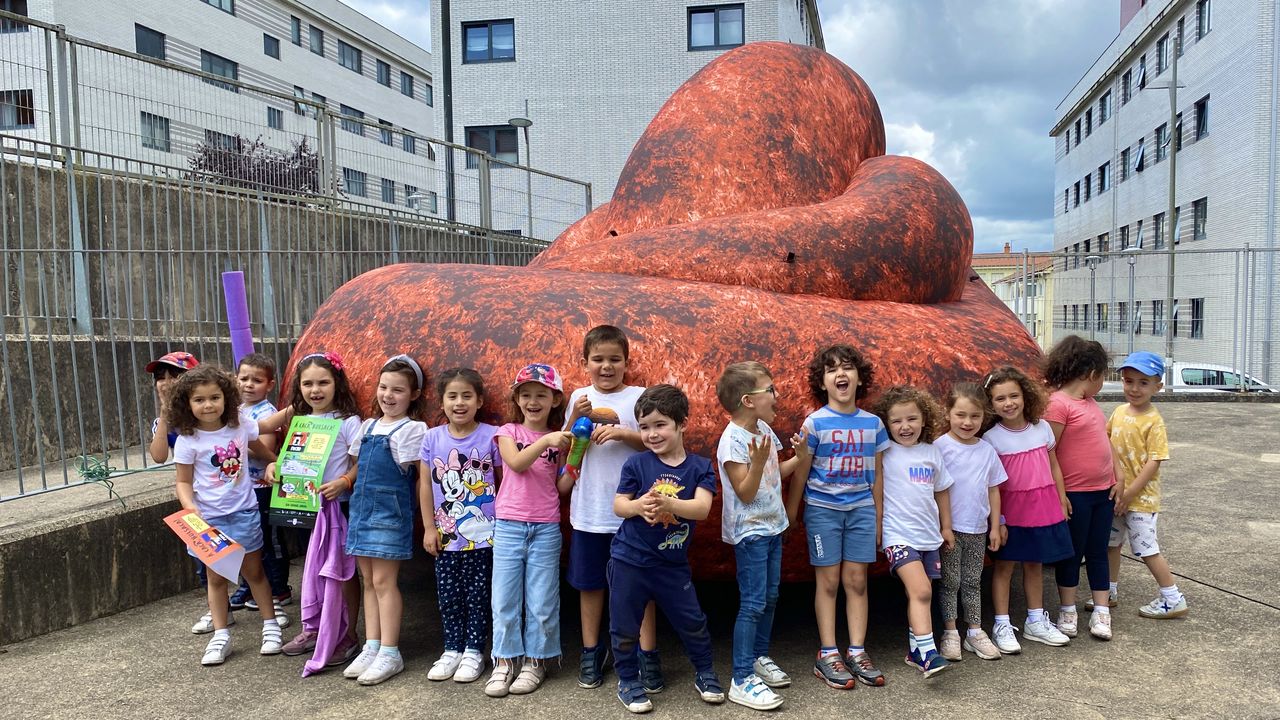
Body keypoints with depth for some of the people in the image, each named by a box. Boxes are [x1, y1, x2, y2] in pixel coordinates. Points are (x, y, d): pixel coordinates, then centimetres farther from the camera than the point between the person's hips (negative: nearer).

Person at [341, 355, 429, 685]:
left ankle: (390, 653, 4)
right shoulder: (368, 426, 12)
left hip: (390, 511, -6)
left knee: (383, 581, -4)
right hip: (361, 508, 6)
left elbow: (422, 477, -8)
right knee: (368, 579, 10)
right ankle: (371, 647, 18)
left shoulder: (414, 429, -7)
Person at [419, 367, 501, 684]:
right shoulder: (432, 437, 0)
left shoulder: (491, 436, -8)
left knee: (477, 594, 7)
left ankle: (474, 651, 22)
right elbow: (425, 483, 4)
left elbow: (504, 481, -2)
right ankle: (452, 649, 28)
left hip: (483, 535, -3)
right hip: (447, 535, 3)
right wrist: (429, 527, 2)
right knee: (448, 595, 12)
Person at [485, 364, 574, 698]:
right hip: (508, 526, 0)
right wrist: (545, 441, -26)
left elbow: (561, 487, 4)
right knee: (505, 599, 5)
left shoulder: (559, 439, 6)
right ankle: (504, 661, 19)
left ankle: (536, 661, 21)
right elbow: (517, 463, -16)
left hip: (546, 529, 1)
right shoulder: (508, 432, 3)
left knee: (542, 601, 6)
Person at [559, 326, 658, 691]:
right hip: (589, 509, 3)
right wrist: (576, 418, -12)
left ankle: (647, 654, 17)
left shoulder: (639, 397, -2)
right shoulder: (579, 397, 5)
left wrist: (622, 433, -21)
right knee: (590, 582, 13)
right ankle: (592, 650, 29)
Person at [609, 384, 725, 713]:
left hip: (673, 563, 1)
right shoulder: (636, 464, -7)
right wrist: (638, 505, -27)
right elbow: (618, 505, -4)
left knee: (693, 622, 12)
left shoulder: (700, 467, -5)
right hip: (629, 560, 0)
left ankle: (705, 673, 36)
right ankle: (628, 681, 31)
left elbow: (702, 508, -18)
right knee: (625, 626, 9)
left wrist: (668, 504, -37)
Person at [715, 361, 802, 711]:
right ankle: (742, 680, 2)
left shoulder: (764, 428, 4)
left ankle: (759, 656, 33)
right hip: (750, 532, -8)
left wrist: (800, 456, 4)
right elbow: (745, 493, -22)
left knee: (770, 597, 16)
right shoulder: (733, 440, -21)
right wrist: (758, 461, -35)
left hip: (772, 525, 8)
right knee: (753, 603, -6)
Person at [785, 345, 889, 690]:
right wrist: (789, 516, -1)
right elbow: (800, 473, -4)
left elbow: (877, 474, 9)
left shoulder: (873, 423, 2)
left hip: (861, 509, 3)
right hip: (823, 509, -3)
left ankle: (857, 652, 15)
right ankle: (828, 654, 11)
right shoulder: (815, 422, -8)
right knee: (829, 580, 3)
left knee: (856, 580, 5)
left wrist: (878, 516, 10)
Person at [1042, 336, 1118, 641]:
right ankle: (1068, 612, 20)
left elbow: (1104, 442, 16)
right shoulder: (1058, 403, -16)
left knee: (1098, 552, 13)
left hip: (1103, 491, 8)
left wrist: (1116, 480, 7)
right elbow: (1047, 453, -17)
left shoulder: (1090, 402, 11)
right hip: (1075, 495, -7)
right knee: (1072, 553, 6)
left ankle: (1101, 613, 22)